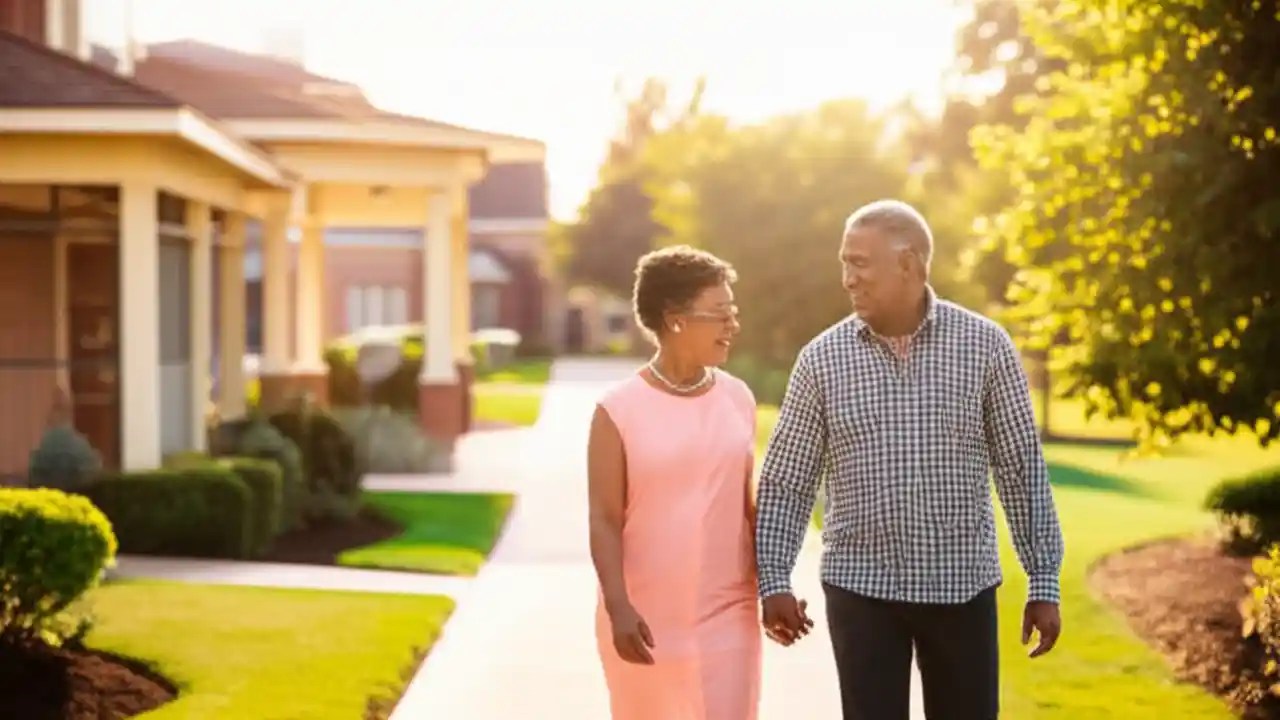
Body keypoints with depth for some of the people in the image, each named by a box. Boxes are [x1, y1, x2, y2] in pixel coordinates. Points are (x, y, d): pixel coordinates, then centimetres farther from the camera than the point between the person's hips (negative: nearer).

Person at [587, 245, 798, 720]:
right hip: (647, 619, -3)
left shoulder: (738, 399, 4)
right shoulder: (619, 409, -9)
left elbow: (748, 506, 10)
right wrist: (619, 608, -18)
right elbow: (605, 520, -9)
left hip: (727, 617, 3)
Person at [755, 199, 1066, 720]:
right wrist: (774, 579, -7)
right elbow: (786, 479, 2)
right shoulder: (822, 358, -1)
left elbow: (1022, 469, 0)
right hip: (861, 587, 0)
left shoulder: (986, 345, -3)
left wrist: (1044, 583, -1)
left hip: (963, 586, 0)